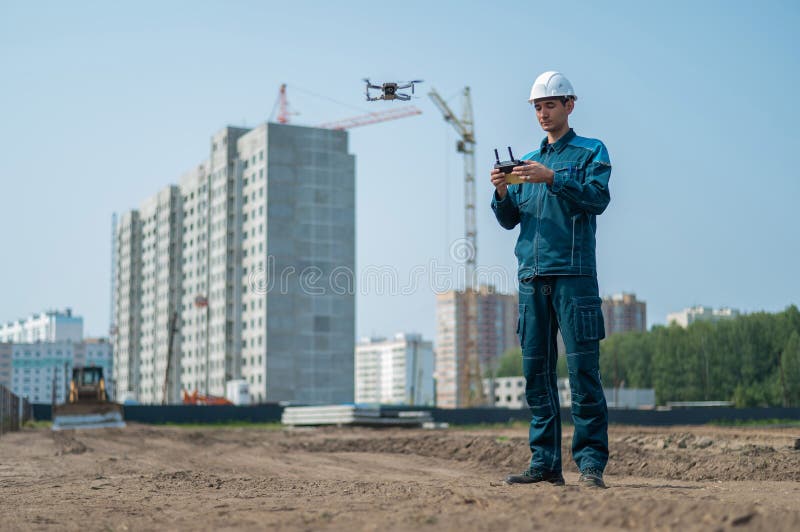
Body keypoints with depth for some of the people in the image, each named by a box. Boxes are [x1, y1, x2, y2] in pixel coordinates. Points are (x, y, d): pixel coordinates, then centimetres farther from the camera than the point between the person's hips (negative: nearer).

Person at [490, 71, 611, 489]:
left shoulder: (591, 152, 9)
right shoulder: (527, 160, 23)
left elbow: (598, 198, -9)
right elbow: (508, 219, 17)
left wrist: (553, 179, -19)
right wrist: (502, 193, -4)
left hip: (574, 274, -5)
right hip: (532, 277, 5)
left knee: (582, 369, -8)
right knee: (536, 371, 4)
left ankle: (591, 463, -6)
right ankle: (544, 462, 9)